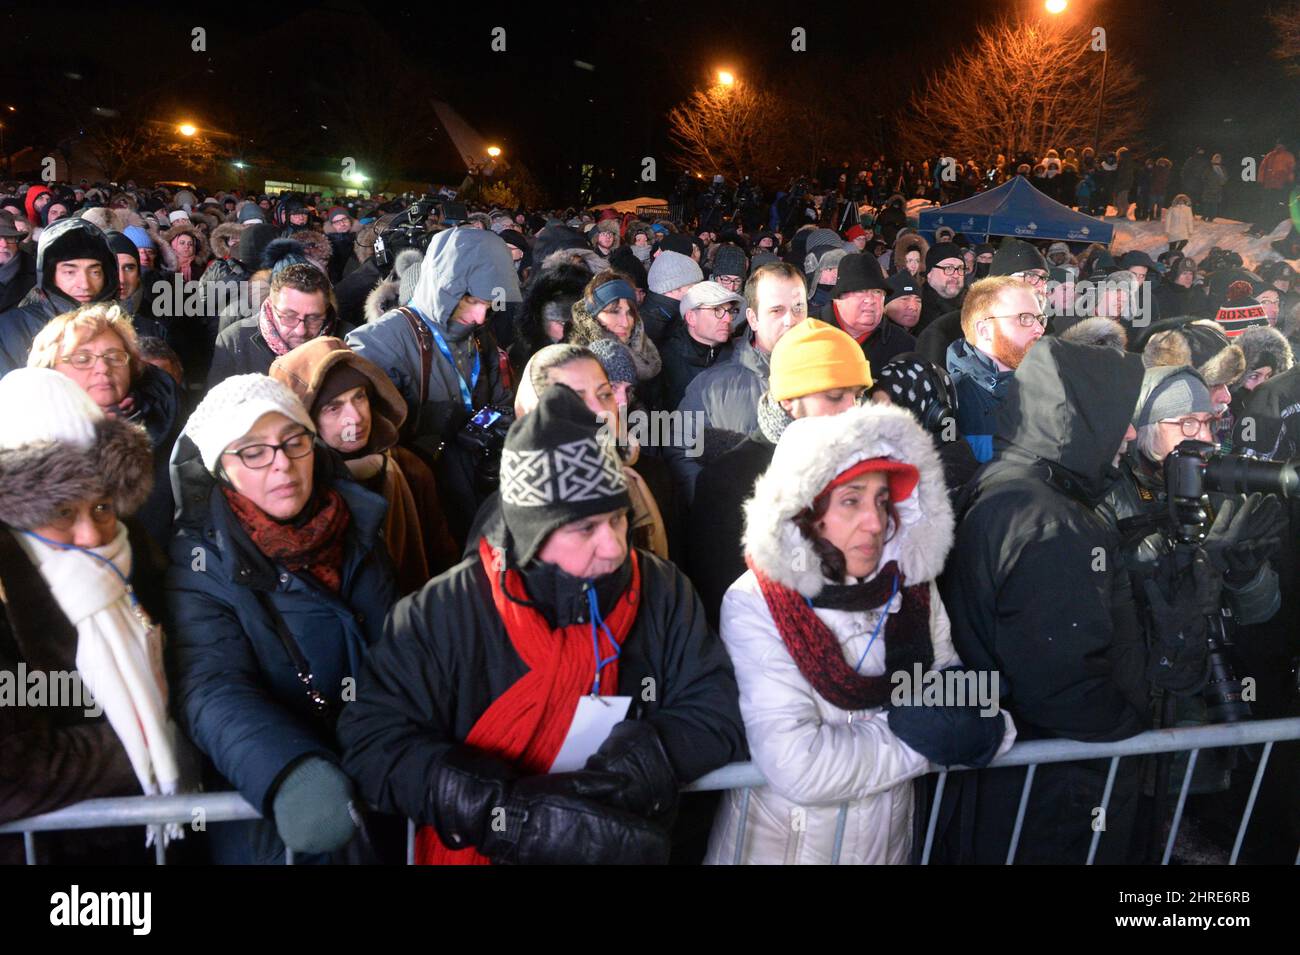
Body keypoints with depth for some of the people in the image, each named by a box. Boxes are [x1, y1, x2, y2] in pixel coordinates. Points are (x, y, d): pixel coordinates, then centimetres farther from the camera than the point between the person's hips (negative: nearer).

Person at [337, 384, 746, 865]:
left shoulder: (663, 592, -2)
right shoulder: (444, 615, -9)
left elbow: (715, 712, -2)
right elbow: (372, 739, -12)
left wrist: (637, 765, -19)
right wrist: (511, 811, -22)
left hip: (631, 842, 2)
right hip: (487, 849, -2)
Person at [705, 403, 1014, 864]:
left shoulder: (913, 589, -8)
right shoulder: (754, 606, -23)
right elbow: (798, 768, -30)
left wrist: (960, 715, -24)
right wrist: (927, 730, -21)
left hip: (887, 840, 4)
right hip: (780, 843, -4)